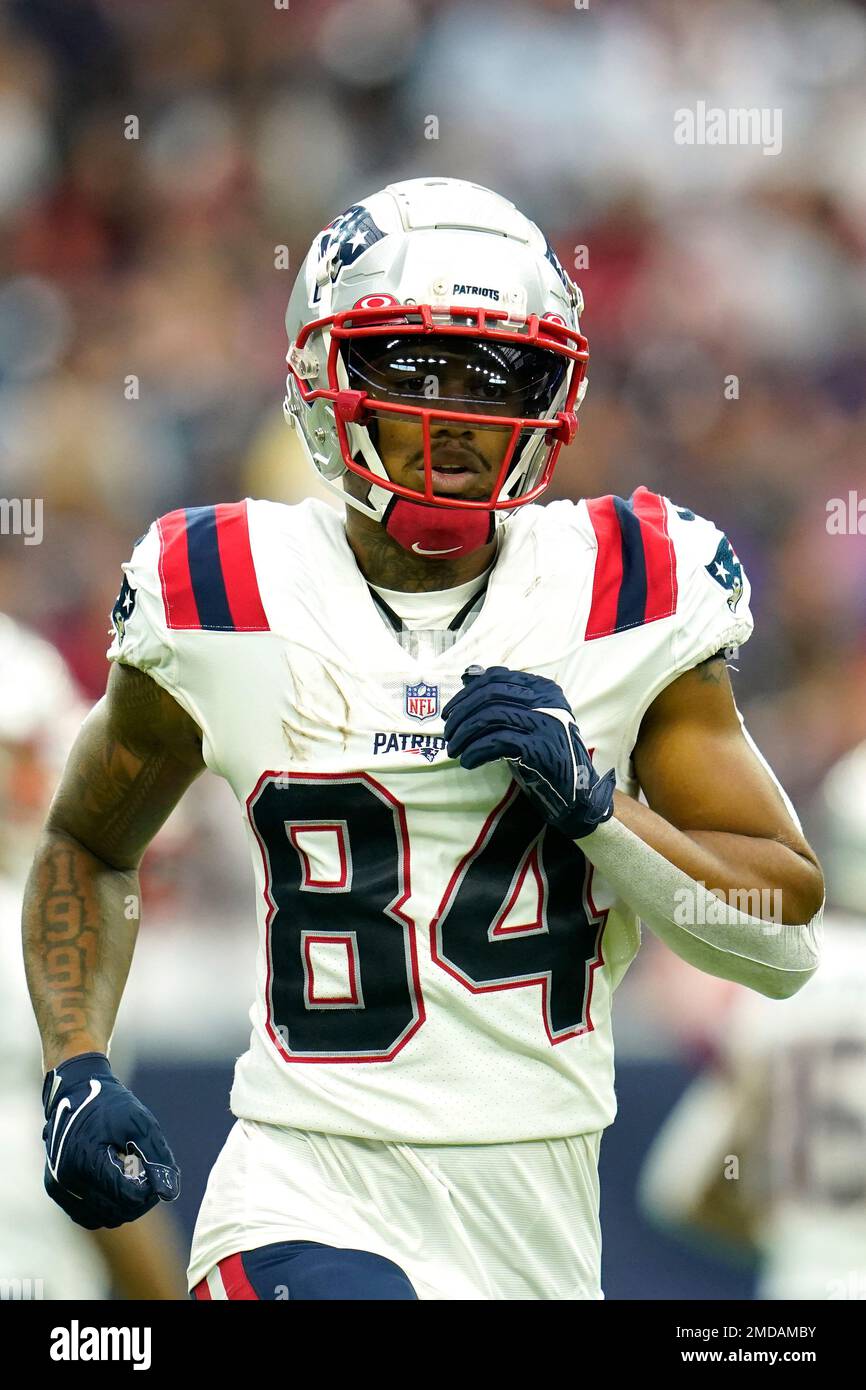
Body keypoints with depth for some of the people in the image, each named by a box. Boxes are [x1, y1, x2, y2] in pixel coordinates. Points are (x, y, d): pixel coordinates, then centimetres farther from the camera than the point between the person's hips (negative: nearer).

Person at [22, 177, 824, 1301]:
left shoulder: (632, 599, 2)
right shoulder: (225, 603, 0)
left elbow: (788, 934, 3)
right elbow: (86, 847, 17)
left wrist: (594, 801, -12)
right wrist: (78, 1072, 2)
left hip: (544, 1209, 3)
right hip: (314, 1202, -3)